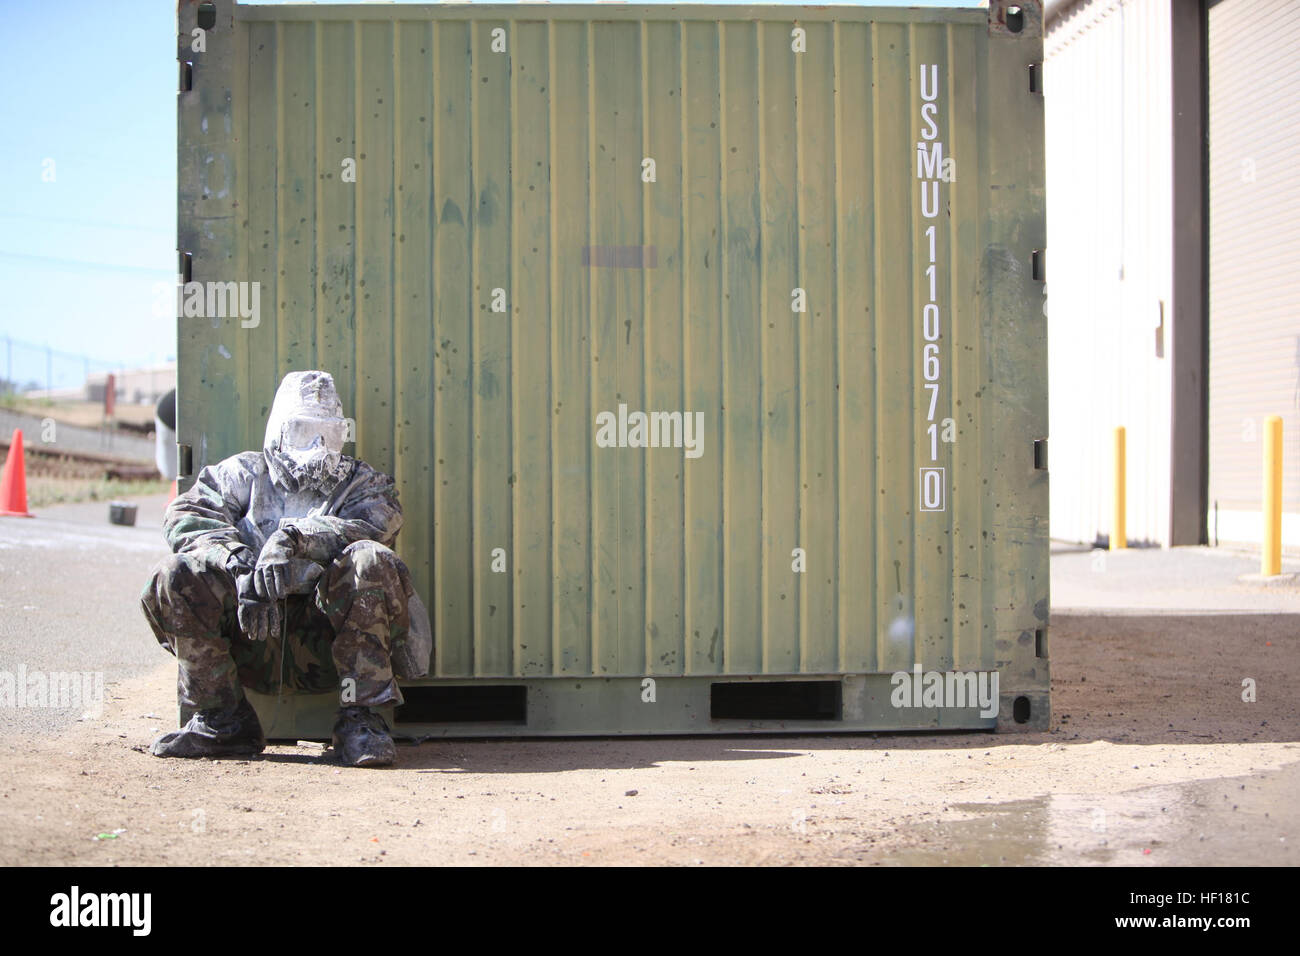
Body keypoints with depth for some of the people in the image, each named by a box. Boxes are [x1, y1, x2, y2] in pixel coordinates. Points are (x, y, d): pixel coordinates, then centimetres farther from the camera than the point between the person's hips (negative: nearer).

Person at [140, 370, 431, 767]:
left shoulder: (362, 484, 18)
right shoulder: (242, 474, 20)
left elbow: (367, 527, -7)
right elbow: (187, 518, 1)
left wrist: (294, 537, -25)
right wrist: (237, 563, -20)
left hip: (326, 642, -1)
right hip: (251, 638, 1)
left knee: (371, 561, -28)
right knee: (176, 578, -21)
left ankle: (360, 719, -24)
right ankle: (222, 720, -8)